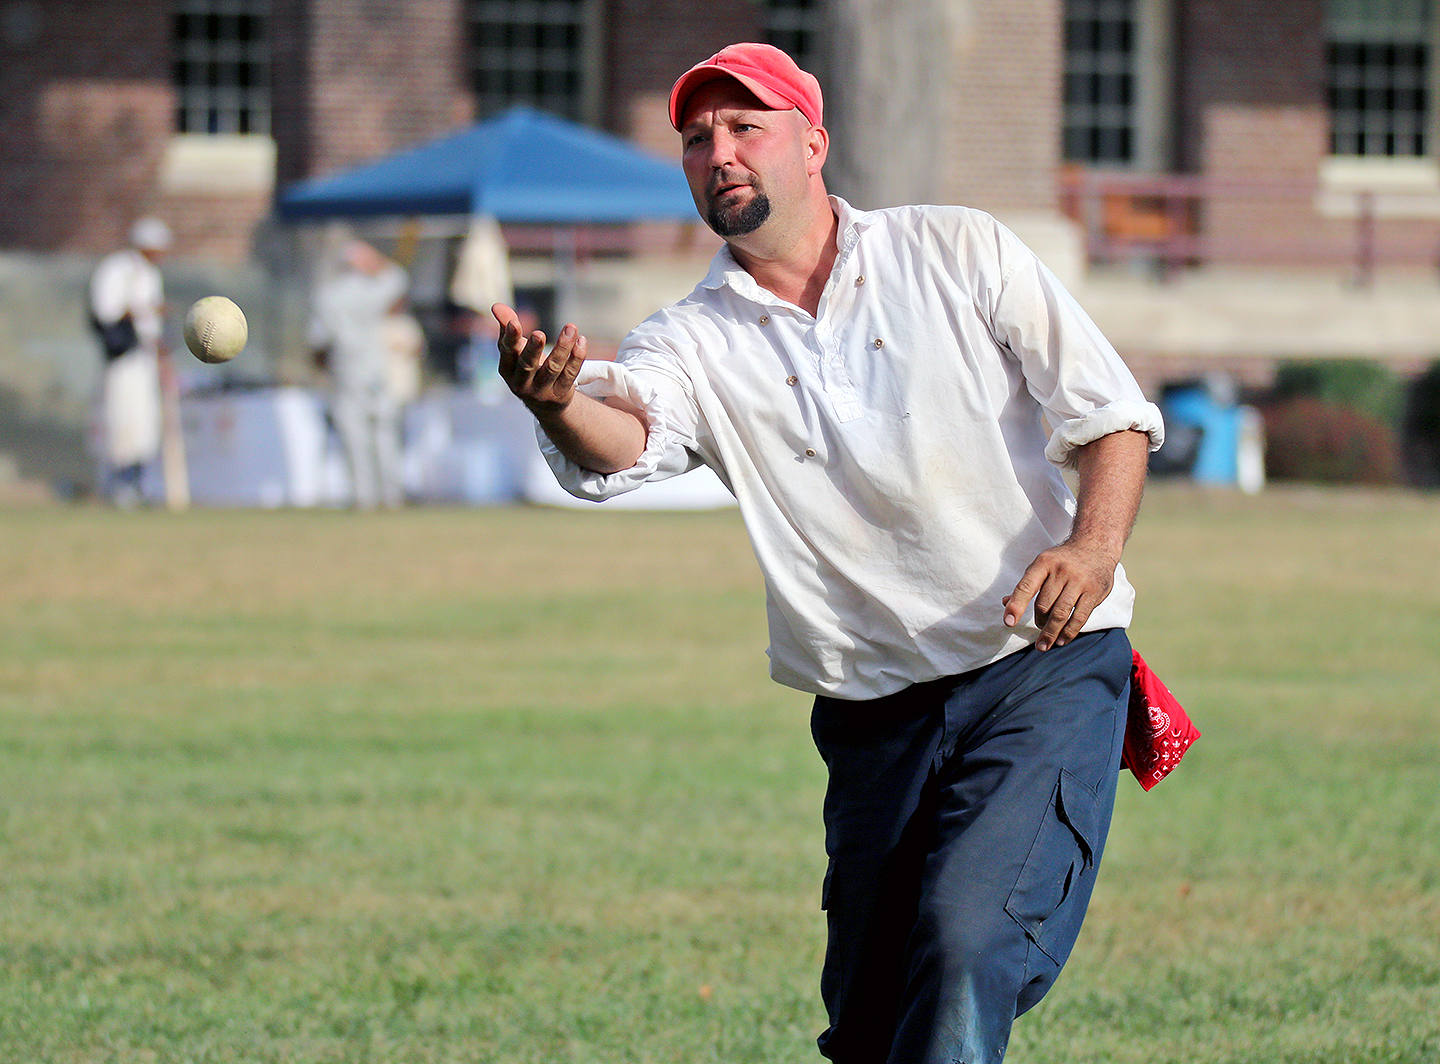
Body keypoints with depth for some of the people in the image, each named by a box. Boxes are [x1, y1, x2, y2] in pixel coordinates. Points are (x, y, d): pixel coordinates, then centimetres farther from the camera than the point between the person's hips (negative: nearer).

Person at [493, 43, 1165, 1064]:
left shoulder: (960, 252, 1)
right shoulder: (696, 341, 3)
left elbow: (1112, 412, 2)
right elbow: (626, 441, -19)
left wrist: (1094, 547, -18)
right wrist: (562, 407, -44)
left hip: (1045, 665, -3)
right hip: (875, 716, 3)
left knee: (967, 944, -23)